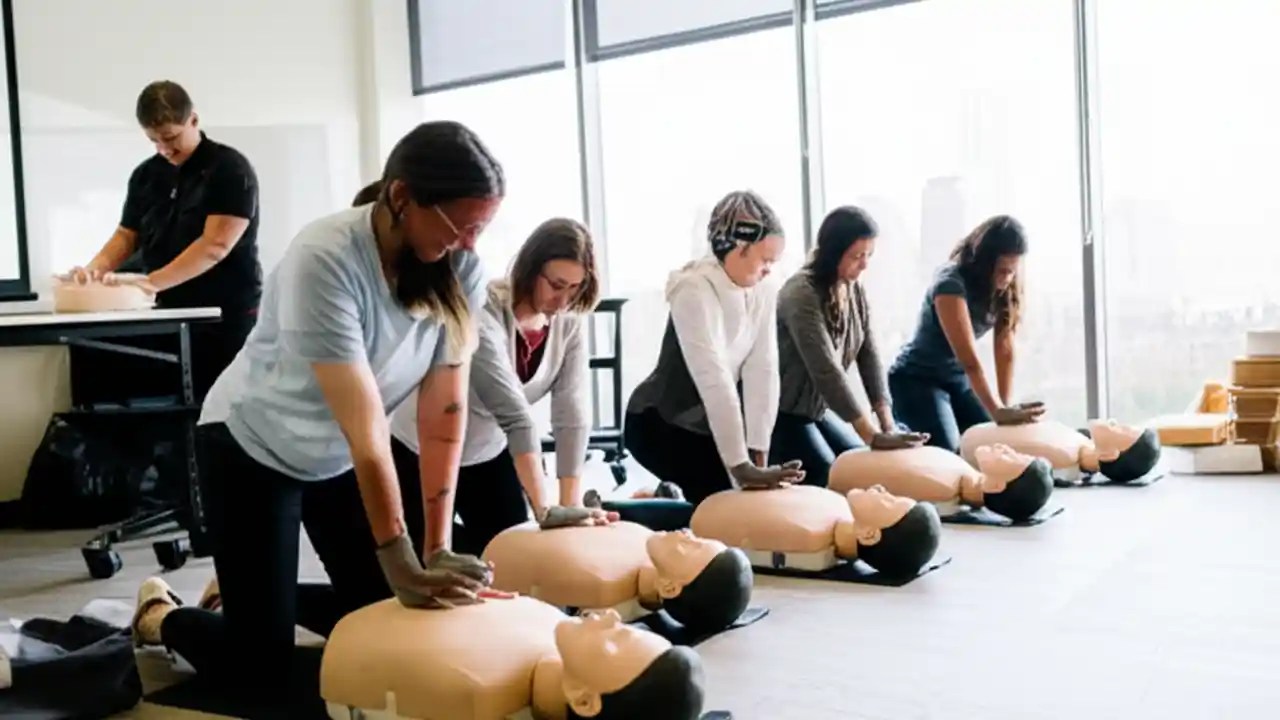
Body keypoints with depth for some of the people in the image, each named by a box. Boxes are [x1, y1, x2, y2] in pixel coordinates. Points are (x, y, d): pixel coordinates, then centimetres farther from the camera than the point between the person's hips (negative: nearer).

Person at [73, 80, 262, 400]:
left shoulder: (230, 169, -9)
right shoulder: (145, 175, 12)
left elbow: (216, 245, -18)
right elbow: (127, 235, 17)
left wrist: (153, 282, -25)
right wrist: (96, 267, -5)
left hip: (228, 318, -5)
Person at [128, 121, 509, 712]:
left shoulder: (459, 271, -17)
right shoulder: (324, 260, -33)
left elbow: (445, 409, -18)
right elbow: (364, 426, -36)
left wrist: (438, 549, -21)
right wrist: (402, 565, -35)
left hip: (339, 457, 6)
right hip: (253, 447, -5)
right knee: (259, 663, -3)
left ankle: (257, 589, 31)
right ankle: (159, 615, 28)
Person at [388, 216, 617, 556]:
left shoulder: (570, 321, -14)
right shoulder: (483, 312, -32)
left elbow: (573, 413, -18)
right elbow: (515, 415, -39)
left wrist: (570, 504, -26)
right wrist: (544, 510, -43)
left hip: (488, 450, 5)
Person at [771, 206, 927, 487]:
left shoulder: (856, 291, 1)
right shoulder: (801, 295, -25)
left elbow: (870, 357, -4)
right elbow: (827, 371, -32)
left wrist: (888, 424, -15)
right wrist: (873, 437, -34)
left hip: (819, 408, 8)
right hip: (784, 413, -8)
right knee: (827, 485, -15)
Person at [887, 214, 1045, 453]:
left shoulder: (1006, 290, -4)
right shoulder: (951, 284, -27)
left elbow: (1005, 350, -8)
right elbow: (969, 360, -33)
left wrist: (1006, 408, -15)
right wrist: (998, 411, -39)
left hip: (959, 379, 7)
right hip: (917, 378, -7)